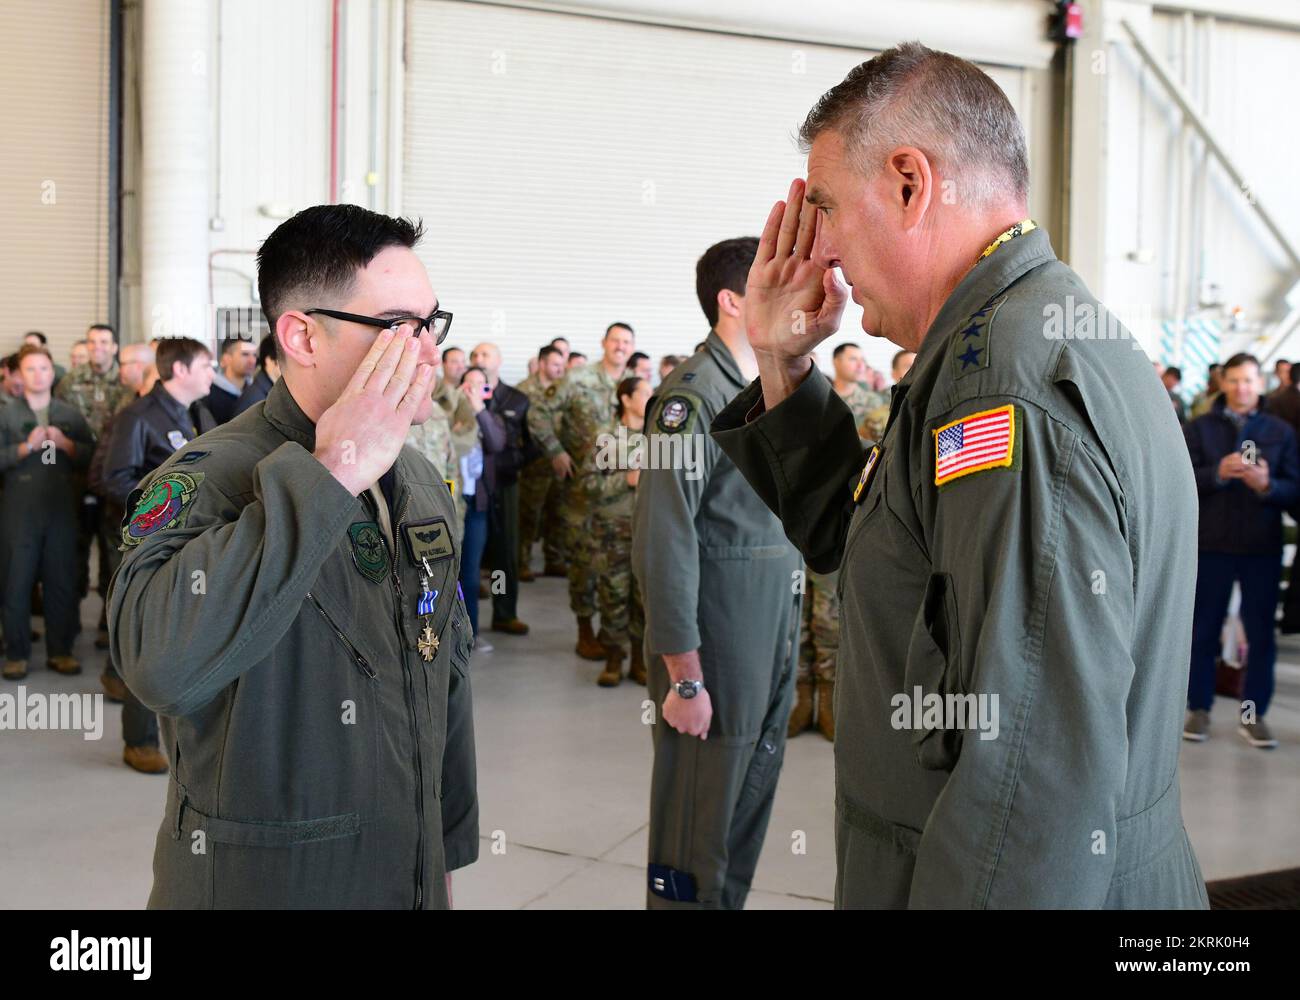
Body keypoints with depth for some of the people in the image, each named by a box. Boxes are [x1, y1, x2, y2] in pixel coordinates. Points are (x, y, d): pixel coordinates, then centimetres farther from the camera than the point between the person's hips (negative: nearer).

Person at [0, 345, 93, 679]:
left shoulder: (71, 414, 9)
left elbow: (91, 456, 5)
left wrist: (65, 444, -11)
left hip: (62, 508, 2)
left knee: (62, 580, 4)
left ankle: (60, 651, 14)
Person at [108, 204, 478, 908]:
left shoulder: (422, 483, 4)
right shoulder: (210, 479, -19)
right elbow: (163, 665, -40)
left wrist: (447, 852, 15)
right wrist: (330, 476, -35)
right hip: (257, 884, -6)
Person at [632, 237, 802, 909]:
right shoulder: (692, 396, -15)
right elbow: (664, 544, -20)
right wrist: (684, 677, -20)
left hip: (772, 647, 8)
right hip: (716, 649, -8)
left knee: (750, 809, 18)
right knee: (698, 828, 4)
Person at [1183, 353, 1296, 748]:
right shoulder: (1200, 427, 4)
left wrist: (1266, 485, -20)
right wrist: (1217, 473, -20)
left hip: (1263, 546, 1)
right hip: (1211, 543, -1)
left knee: (1261, 633, 4)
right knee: (1204, 630, 6)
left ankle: (1254, 715, 13)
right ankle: (1198, 709, 17)